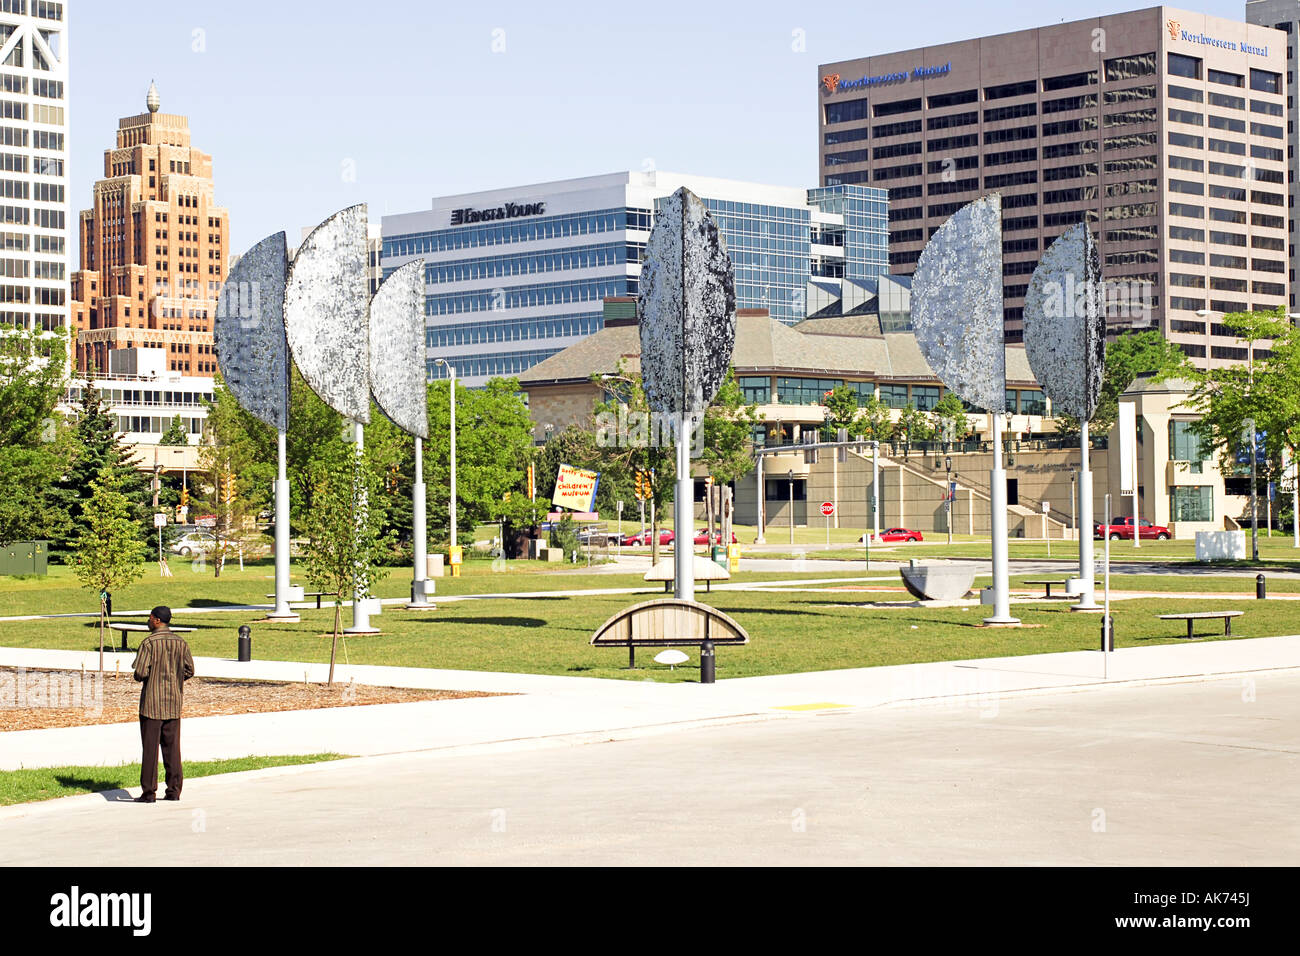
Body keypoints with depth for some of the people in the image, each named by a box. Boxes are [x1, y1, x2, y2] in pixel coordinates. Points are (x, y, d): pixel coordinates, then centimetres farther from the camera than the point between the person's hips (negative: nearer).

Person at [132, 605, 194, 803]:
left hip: (152, 701, -5)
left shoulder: (149, 642, -11)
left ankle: (149, 792, -1)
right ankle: (174, 790, 9)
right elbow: (189, 670, 6)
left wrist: (140, 677, 7)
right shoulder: (180, 642, 4)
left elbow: (140, 672, -16)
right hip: (173, 701, 5)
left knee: (150, 747, -1)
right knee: (172, 746, 9)